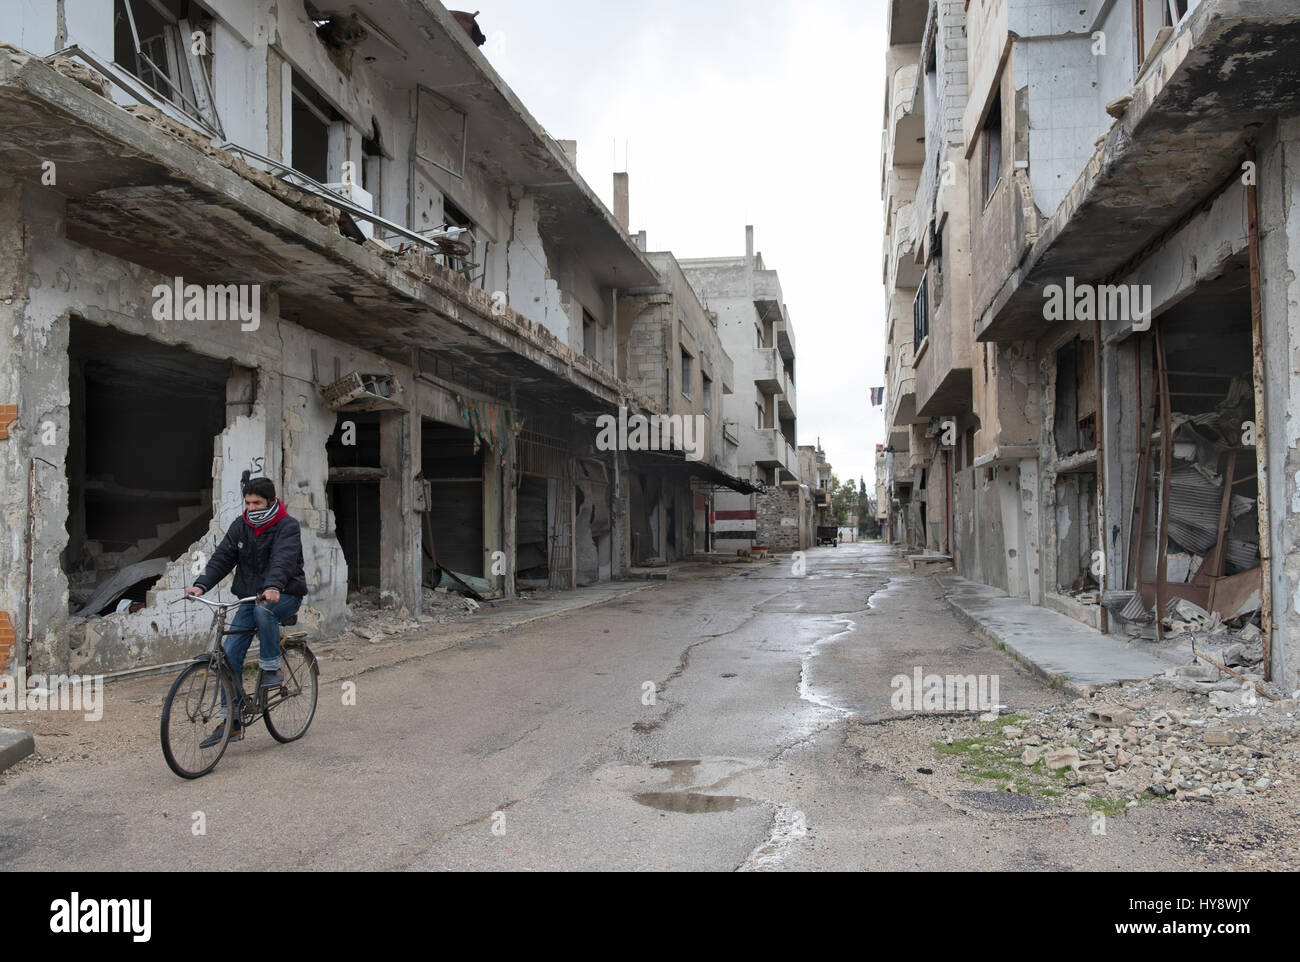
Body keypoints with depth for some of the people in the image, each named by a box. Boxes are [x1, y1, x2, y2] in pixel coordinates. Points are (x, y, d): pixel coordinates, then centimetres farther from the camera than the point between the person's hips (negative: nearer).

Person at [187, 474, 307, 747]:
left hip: (285, 596, -5)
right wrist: (201, 584, -20)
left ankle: (271, 669, -20)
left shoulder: (287, 527, -12)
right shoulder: (240, 526, 5)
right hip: (250, 598, 5)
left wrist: (273, 587, -48)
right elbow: (222, 558, -3)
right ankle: (230, 720, 2)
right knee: (230, 652, -6)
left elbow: (283, 560, -30)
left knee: (263, 609, -39)